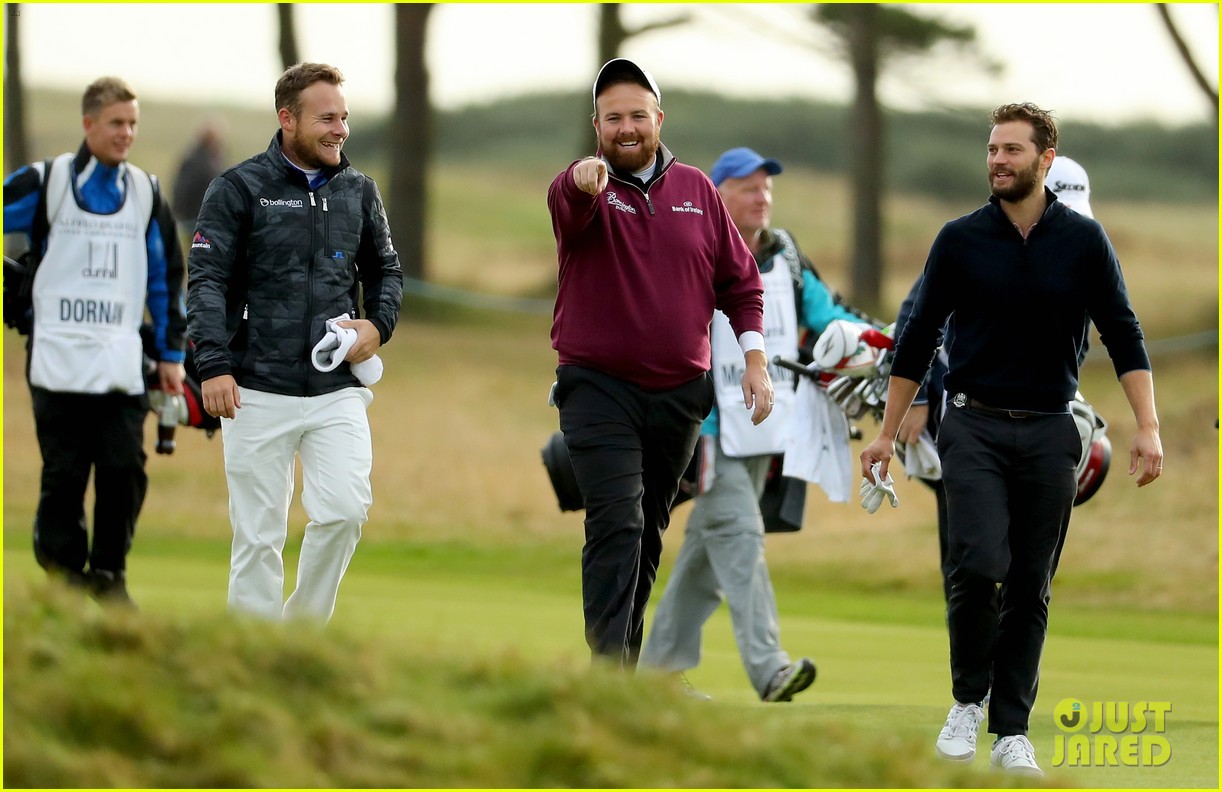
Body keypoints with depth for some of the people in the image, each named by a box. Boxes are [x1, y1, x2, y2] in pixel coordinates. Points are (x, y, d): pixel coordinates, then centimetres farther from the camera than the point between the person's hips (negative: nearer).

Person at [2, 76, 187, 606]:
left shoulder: (146, 194, 12)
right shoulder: (43, 183, 0)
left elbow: (166, 276, 18)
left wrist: (171, 353, 16)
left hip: (122, 364, 3)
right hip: (57, 359, -3)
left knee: (125, 471, -6)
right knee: (64, 476, -3)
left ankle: (109, 573, 7)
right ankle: (65, 578, 6)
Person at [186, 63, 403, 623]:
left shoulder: (359, 191, 12)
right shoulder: (239, 188, -1)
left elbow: (385, 271, 23)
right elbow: (207, 280, -5)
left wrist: (378, 324, 1)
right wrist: (214, 365, -17)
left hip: (338, 390, 3)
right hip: (258, 392, -3)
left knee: (345, 511, -14)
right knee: (259, 536, 0)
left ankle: (304, 624, 7)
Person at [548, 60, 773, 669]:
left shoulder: (697, 190, 7)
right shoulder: (579, 189, -5)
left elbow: (739, 281, 13)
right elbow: (567, 206, -32)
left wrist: (754, 357, 3)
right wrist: (584, 183, -55)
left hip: (679, 391, 4)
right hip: (598, 389, -4)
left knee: (650, 528, 13)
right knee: (616, 522, -17)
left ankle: (626, 651, 26)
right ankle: (610, 678, -21)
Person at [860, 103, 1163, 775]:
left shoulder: (1082, 241, 1)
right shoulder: (960, 240, 0)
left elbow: (1123, 337, 0)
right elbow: (917, 341, 7)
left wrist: (1148, 428, -11)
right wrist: (887, 434, 5)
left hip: (1047, 433, 1)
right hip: (974, 427, -1)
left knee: (1030, 586, 3)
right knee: (979, 565, -18)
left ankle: (1011, 731, 10)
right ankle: (968, 700, 2)